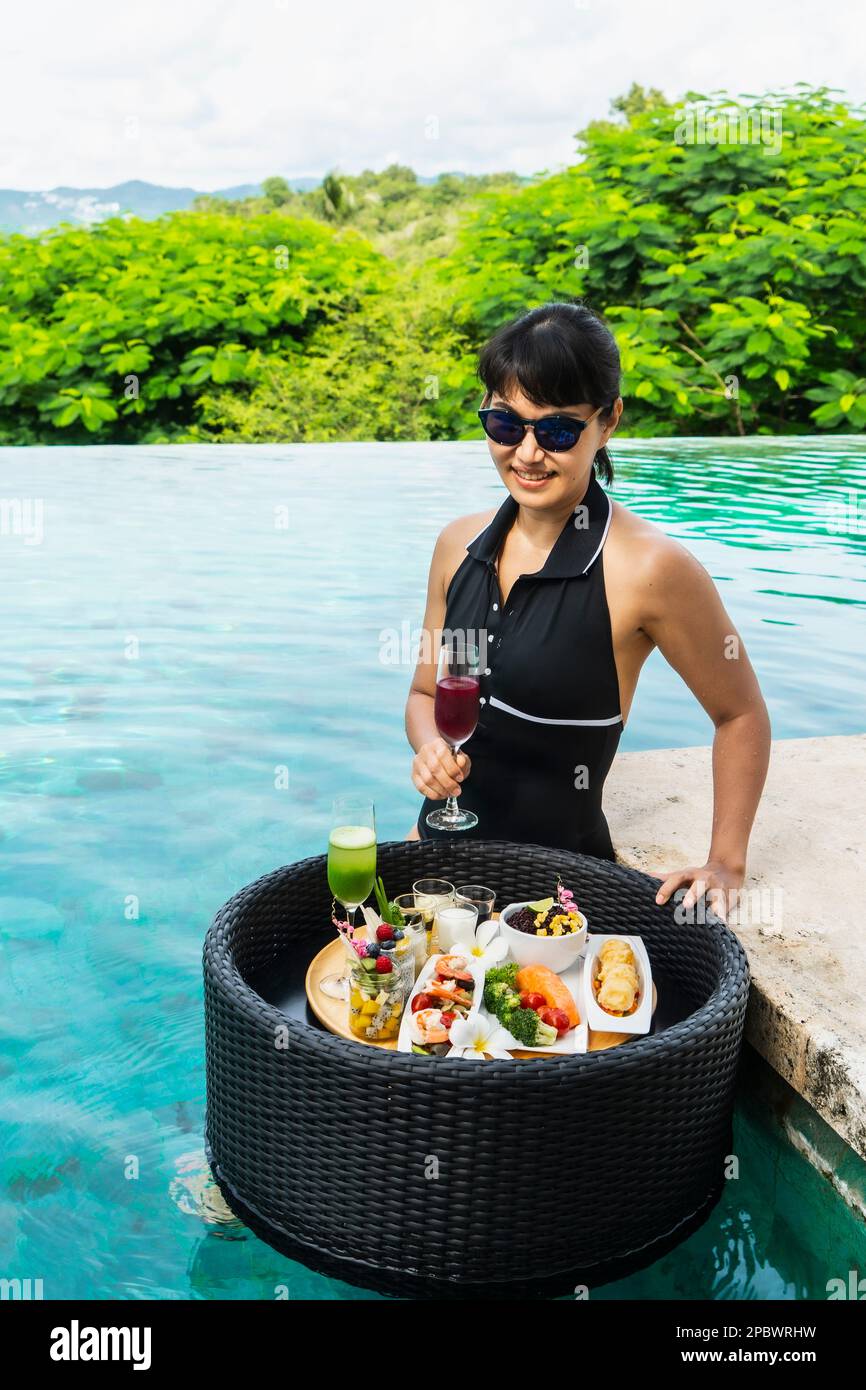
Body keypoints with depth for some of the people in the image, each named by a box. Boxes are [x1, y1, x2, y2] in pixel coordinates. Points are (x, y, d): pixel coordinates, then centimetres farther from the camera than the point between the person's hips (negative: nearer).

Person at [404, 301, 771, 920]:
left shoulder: (647, 566, -19)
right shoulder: (460, 543, -2)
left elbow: (740, 715, -5)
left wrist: (726, 864, -5)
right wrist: (430, 746, -11)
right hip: (439, 841, 5)